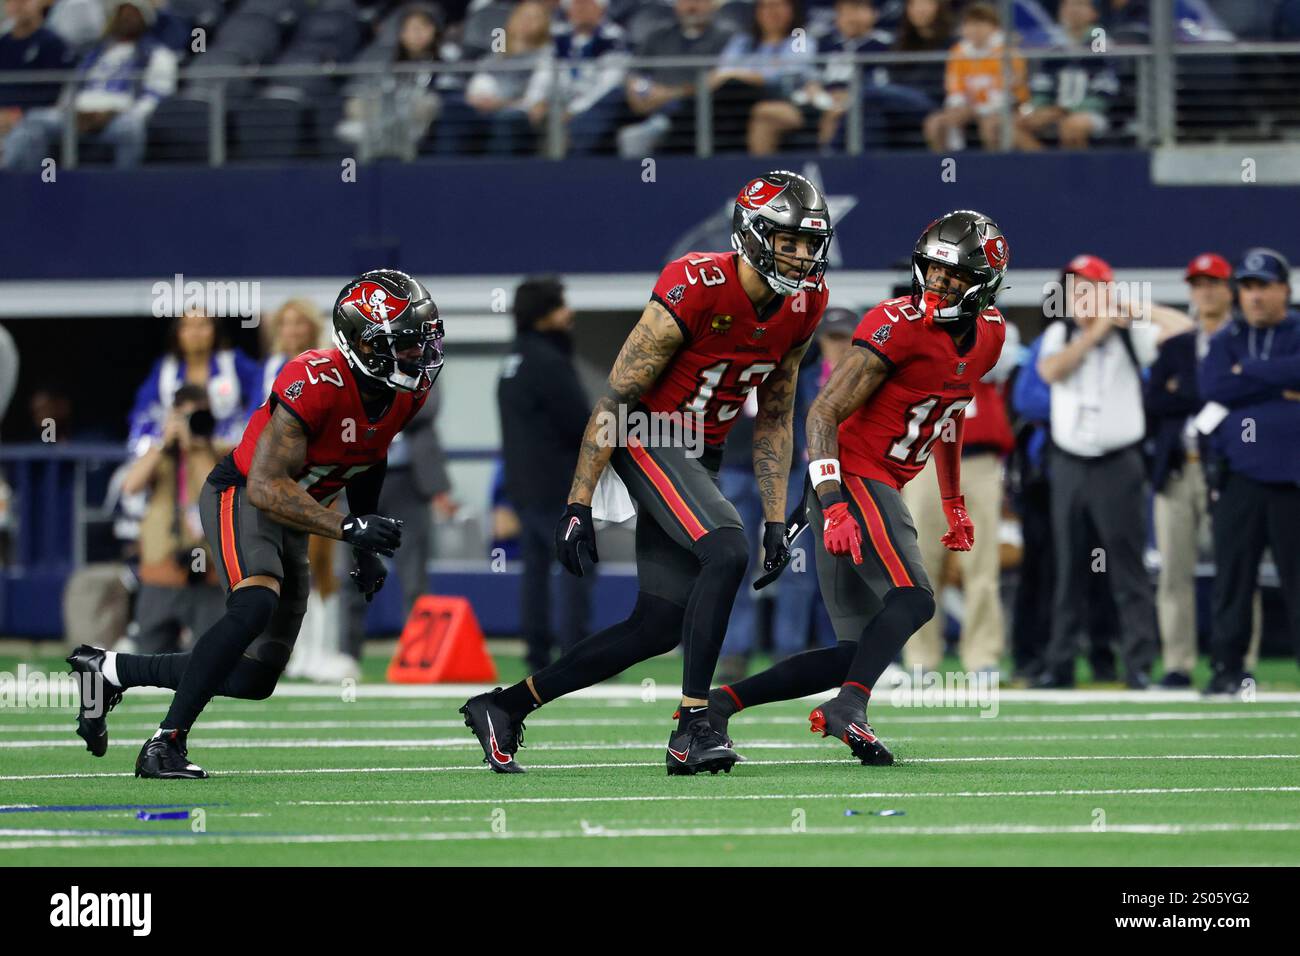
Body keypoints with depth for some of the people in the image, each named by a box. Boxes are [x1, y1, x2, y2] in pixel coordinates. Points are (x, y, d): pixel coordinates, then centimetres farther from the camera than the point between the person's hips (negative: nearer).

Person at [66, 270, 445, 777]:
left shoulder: (407, 391, -6)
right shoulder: (316, 384, -31)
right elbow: (266, 488, -32)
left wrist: (367, 550, 13)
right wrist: (347, 527, -39)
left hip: (292, 515, 8)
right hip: (240, 496, -8)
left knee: (256, 679, 6)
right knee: (255, 606, -36)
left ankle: (109, 669, 24)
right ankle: (167, 743, -31)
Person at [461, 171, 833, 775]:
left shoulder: (803, 305, -2)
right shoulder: (694, 290, -23)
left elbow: (774, 419, 11)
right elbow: (614, 399, -19)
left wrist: (776, 518, 6)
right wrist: (577, 507, -19)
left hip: (701, 454, 8)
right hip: (648, 440, -8)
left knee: (660, 627, 2)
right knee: (726, 553, -29)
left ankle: (503, 708, 15)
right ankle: (691, 729, -24)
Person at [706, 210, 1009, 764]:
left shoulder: (988, 336, 8)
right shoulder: (899, 326, -17)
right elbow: (823, 413, -18)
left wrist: (954, 504, 29)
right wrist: (835, 506, -27)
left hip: (880, 488, 8)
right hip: (852, 478, -8)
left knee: (860, 649, 5)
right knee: (912, 599, -27)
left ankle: (719, 705, 3)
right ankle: (849, 707, -38)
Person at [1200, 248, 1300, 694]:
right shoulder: (1226, 340, 14)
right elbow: (1212, 386, -4)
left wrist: (1248, 373, -6)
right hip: (1239, 472, 2)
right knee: (1232, 573, -1)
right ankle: (1227, 667, 3)